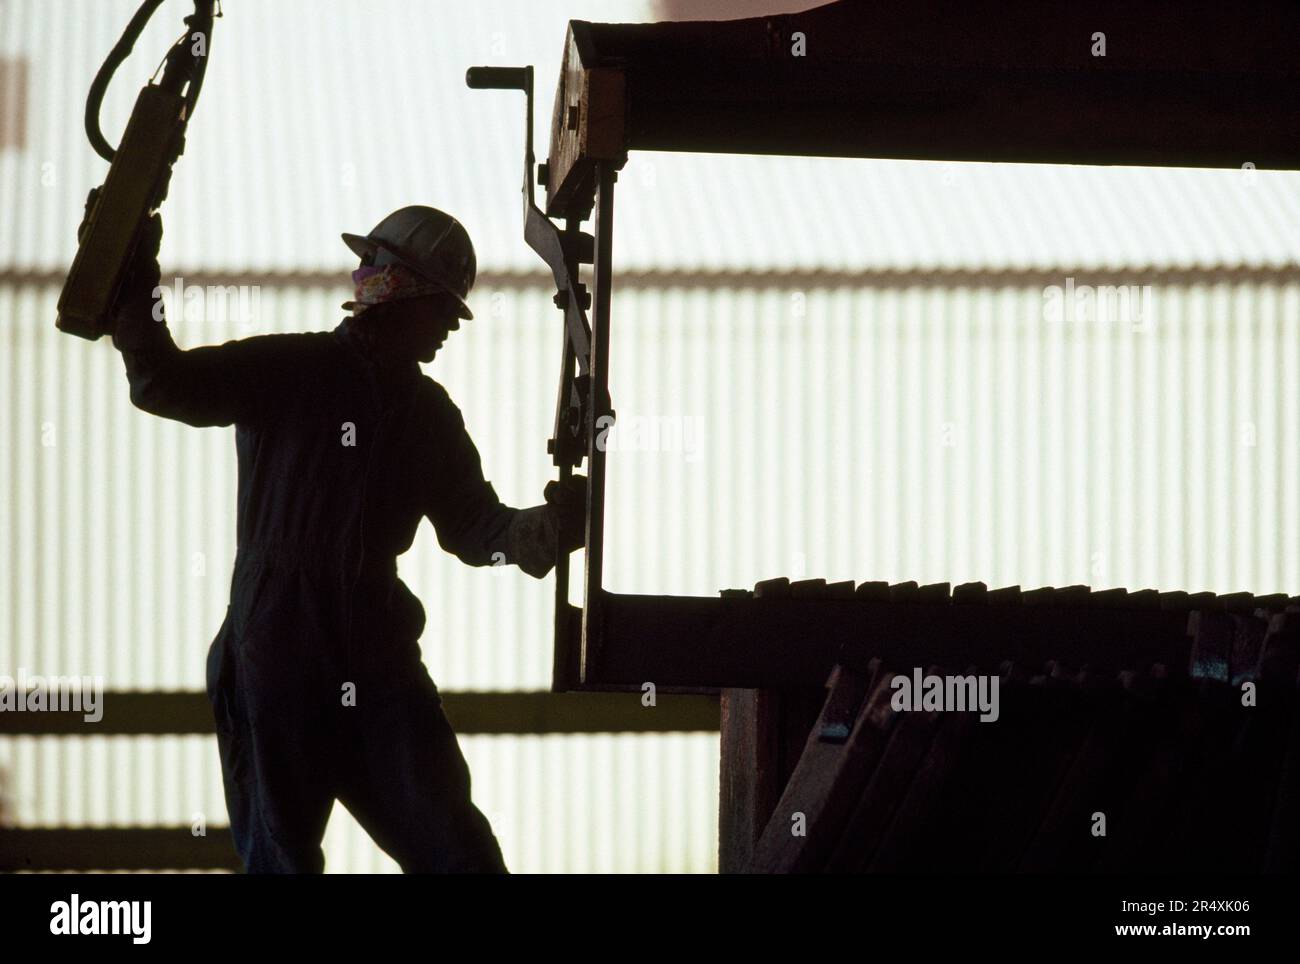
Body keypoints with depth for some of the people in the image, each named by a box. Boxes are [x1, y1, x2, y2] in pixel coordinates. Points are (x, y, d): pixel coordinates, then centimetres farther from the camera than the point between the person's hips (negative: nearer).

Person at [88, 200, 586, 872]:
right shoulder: (286, 371, -4)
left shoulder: (428, 412, 15)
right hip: (276, 658, -5)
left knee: (457, 850, -1)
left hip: (377, 662, 5)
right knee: (281, 854, 1)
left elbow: (473, 527, 13)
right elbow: (165, 383, -16)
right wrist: (132, 282, -30)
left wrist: (547, 528, -8)